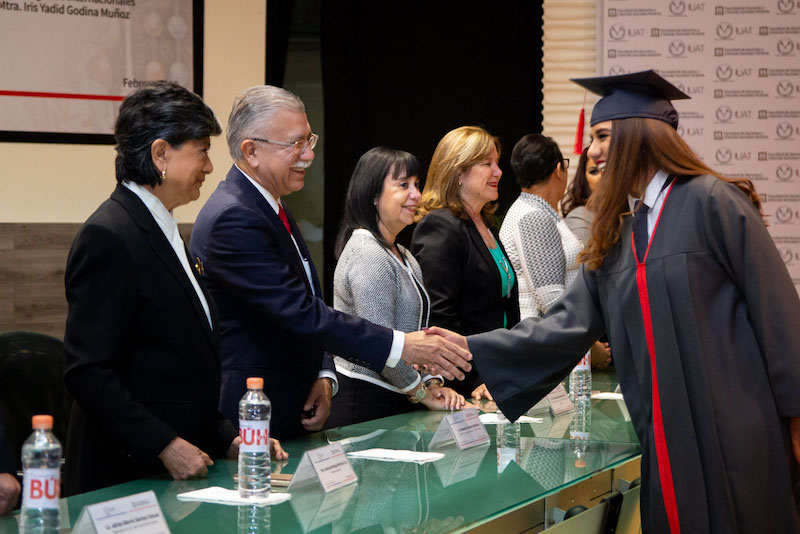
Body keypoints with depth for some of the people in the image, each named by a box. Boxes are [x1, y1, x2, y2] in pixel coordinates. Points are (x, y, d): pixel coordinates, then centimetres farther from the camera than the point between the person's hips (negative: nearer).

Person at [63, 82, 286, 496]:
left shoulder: (162, 232, 16)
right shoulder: (109, 237, -14)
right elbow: (87, 372, -20)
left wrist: (226, 439, 9)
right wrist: (165, 446, -21)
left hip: (183, 467, 9)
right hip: (126, 474, -9)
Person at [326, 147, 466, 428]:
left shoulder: (404, 257, 16)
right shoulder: (368, 255, -15)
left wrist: (432, 383, 4)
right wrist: (422, 393, -10)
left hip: (396, 403, 9)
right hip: (365, 402, -9)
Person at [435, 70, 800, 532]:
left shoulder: (710, 202, -7)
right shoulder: (616, 234, 14)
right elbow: (569, 323, 9)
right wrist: (472, 349, 2)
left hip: (736, 434, -6)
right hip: (668, 438, 6)